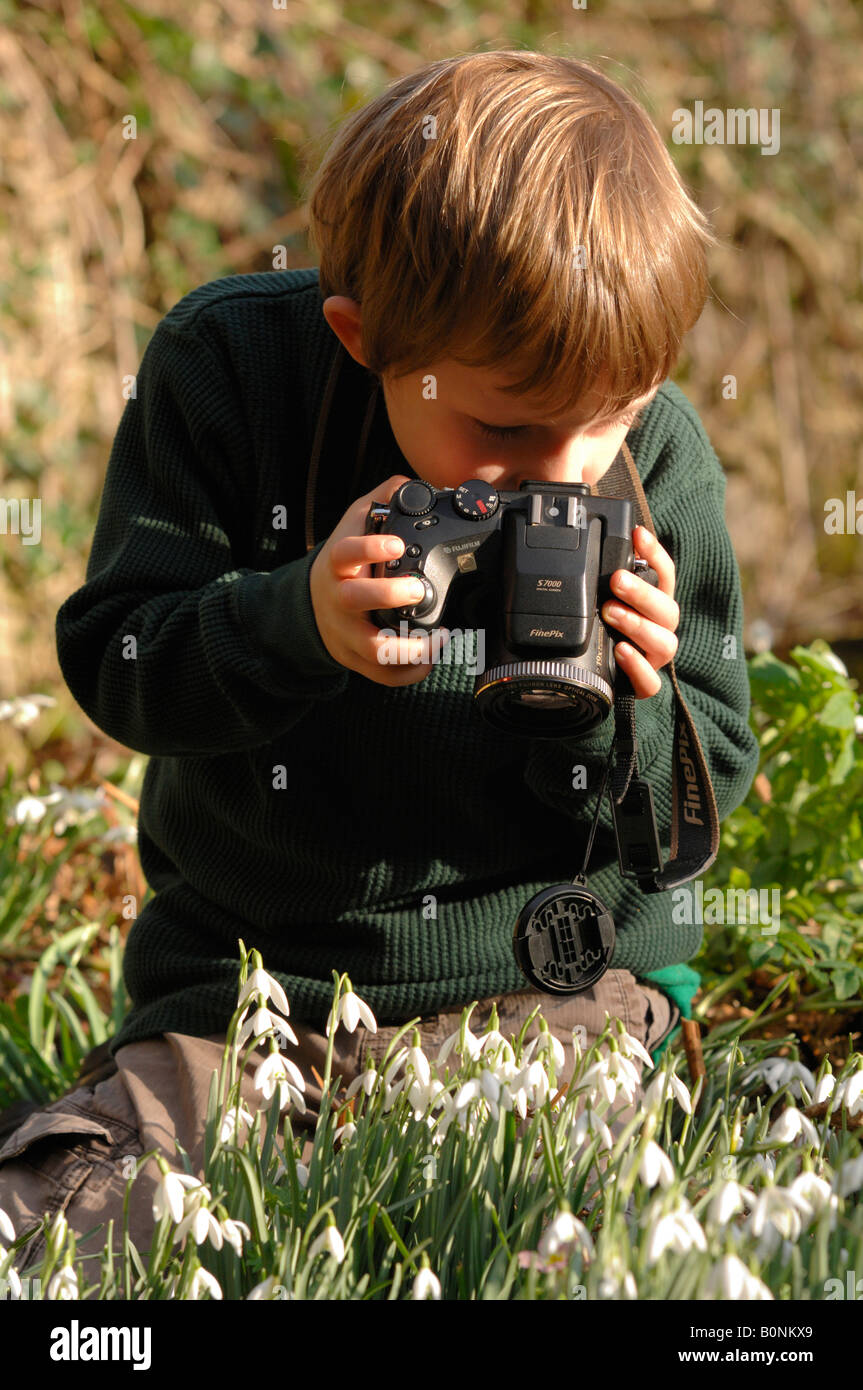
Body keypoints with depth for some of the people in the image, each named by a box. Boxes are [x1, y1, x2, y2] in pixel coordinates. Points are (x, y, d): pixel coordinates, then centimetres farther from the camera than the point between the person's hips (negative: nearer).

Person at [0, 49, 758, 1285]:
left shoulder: (654, 455, -8)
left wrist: (619, 717, -26)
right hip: (242, 976, 1)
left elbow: (712, 777, -2)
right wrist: (297, 623, -31)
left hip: (547, 978, 0)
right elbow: (111, 658, -12)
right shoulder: (225, 371, -11)